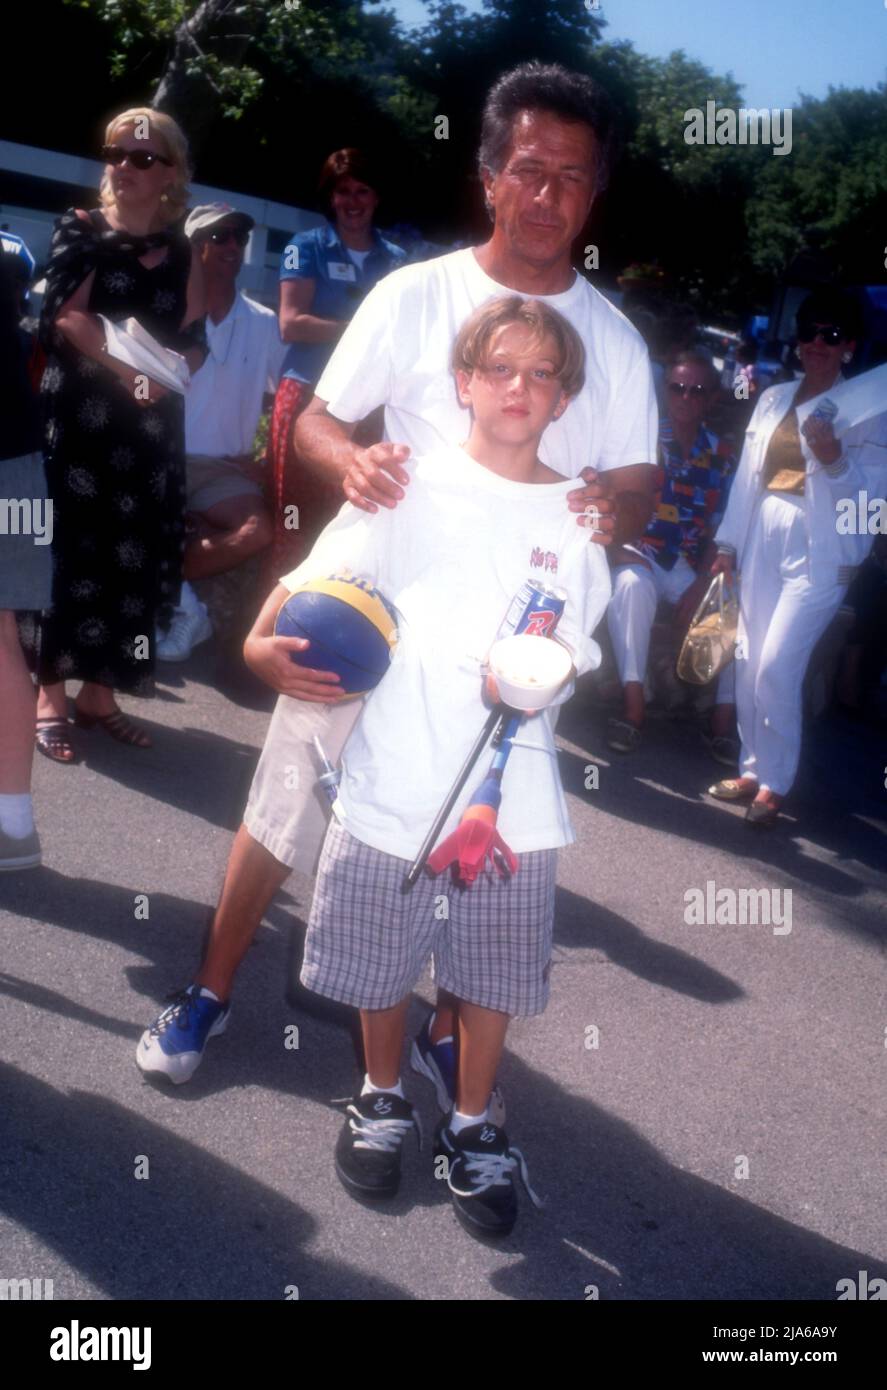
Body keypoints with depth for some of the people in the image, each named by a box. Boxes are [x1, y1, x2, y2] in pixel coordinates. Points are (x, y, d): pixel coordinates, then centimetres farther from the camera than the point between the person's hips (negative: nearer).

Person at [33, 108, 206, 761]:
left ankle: (100, 691, 14)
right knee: (68, 551, -7)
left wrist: (163, 375, -13)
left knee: (137, 556, 3)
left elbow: (195, 342, 8)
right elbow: (66, 315, -11)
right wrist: (129, 364, -23)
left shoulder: (182, 253, 11)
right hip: (77, 416, -3)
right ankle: (51, 693, 3)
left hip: (151, 427, 4)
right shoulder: (81, 231, 2)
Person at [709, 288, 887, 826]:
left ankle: (774, 783, 3)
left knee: (777, 667, -11)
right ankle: (754, 770, 19)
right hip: (764, 540, 5)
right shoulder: (774, 399, 13)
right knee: (749, 663, 6)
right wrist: (729, 542, 11)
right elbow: (749, 474, 13)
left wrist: (835, 459, -22)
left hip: (820, 548, -5)